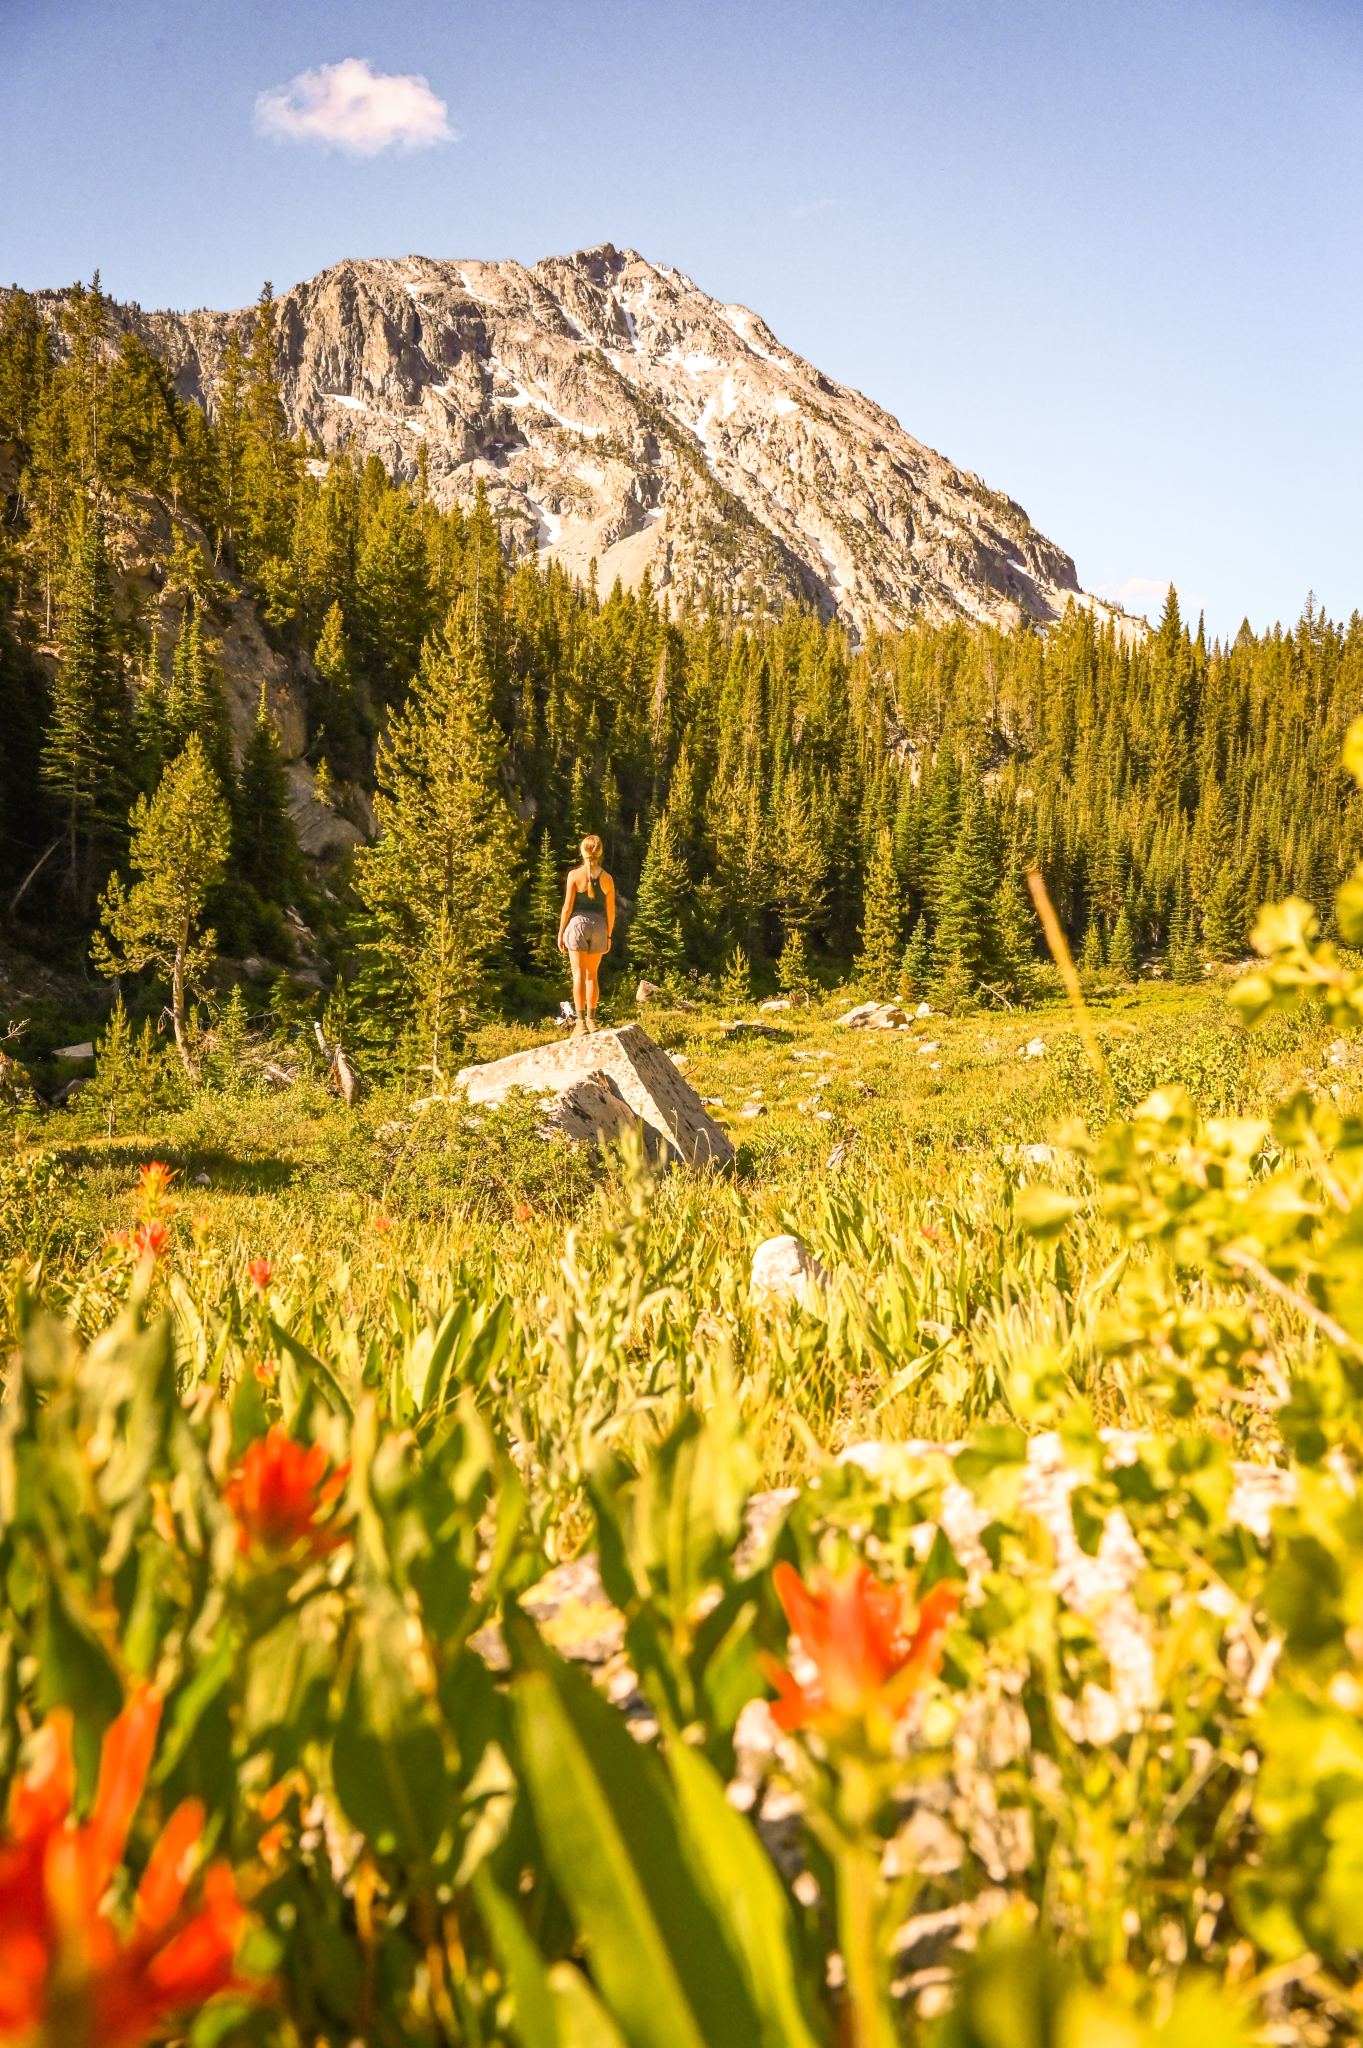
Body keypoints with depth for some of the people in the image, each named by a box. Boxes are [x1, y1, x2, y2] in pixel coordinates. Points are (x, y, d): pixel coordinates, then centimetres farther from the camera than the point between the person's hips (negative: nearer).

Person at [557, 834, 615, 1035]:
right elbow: (610, 911, 3)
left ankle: (580, 1022, -10)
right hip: (599, 927, 3)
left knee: (579, 975, -3)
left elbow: (567, 907, -9)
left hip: (578, 924, -3)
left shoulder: (574, 875, -9)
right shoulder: (607, 878, 0)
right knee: (592, 975, 16)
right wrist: (608, 936, 14)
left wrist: (560, 933, -1)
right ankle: (591, 1020, 18)